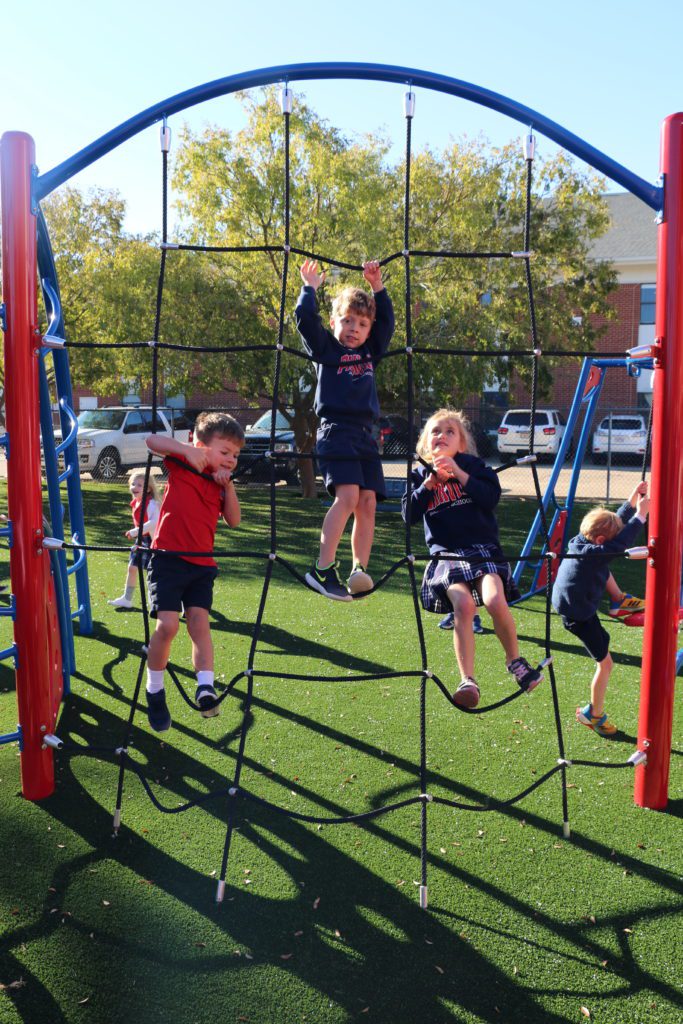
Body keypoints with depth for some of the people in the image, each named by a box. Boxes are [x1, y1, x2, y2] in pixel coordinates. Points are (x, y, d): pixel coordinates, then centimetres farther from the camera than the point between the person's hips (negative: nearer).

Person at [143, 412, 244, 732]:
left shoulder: (221, 481, 14)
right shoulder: (183, 463, -2)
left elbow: (234, 520, 7)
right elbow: (152, 441, -14)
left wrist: (228, 485, -4)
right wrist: (187, 449, -25)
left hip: (202, 563, 5)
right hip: (169, 556, -5)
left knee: (199, 621, -7)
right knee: (168, 624, -11)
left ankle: (205, 688, -14)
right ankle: (154, 692, 8)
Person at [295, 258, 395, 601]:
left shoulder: (370, 353, 21)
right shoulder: (327, 350, 6)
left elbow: (387, 320, 25)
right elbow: (305, 318, -5)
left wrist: (377, 286, 20)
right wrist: (310, 288, 7)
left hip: (365, 436, 7)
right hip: (335, 430, -6)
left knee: (367, 501, -3)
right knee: (347, 495, -22)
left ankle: (359, 571, -2)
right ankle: (322, 569, -20)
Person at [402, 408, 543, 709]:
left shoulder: (472, 464, 10)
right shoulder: (420, 475, 14)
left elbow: (492, 496, -5)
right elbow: (409, 514, 5)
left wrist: (459, 473, -11)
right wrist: (429, 484, -5)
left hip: (482, 548, 0)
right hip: (446, 554, 1)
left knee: (495, 600, -25)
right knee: (463, 605, -26)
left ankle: (514, 660, 3)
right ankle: (467, 680, -20)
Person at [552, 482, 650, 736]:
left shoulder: (582, 543, -2)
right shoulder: (591, 553, -27)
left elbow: (617, 524, 10)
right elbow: (620, 544, -39)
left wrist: (632, 503, 2)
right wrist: (640, 515, -35)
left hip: (578, 606, 9)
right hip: (579, 616, -9)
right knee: (605, 663, -1)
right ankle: (595, 715, 11)